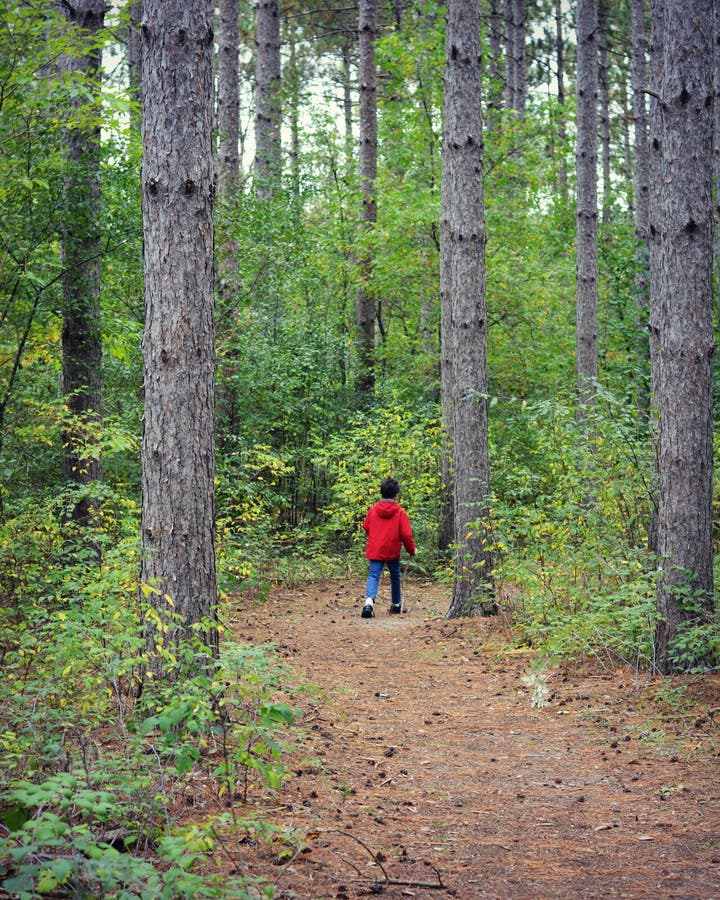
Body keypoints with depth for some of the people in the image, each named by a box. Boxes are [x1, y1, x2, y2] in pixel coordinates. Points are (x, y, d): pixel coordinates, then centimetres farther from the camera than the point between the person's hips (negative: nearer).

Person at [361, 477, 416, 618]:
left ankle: (369, 600, -29)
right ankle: (396, 604, 29)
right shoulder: (400, 512, -8)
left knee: (374, 575, -3)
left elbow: (366, 527, 10)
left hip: (374, 550, 1)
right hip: (392, 550, -1)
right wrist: (412, 549, 6)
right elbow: (406, 534, -9)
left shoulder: (373, 509, -1)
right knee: (395, 576, 17)